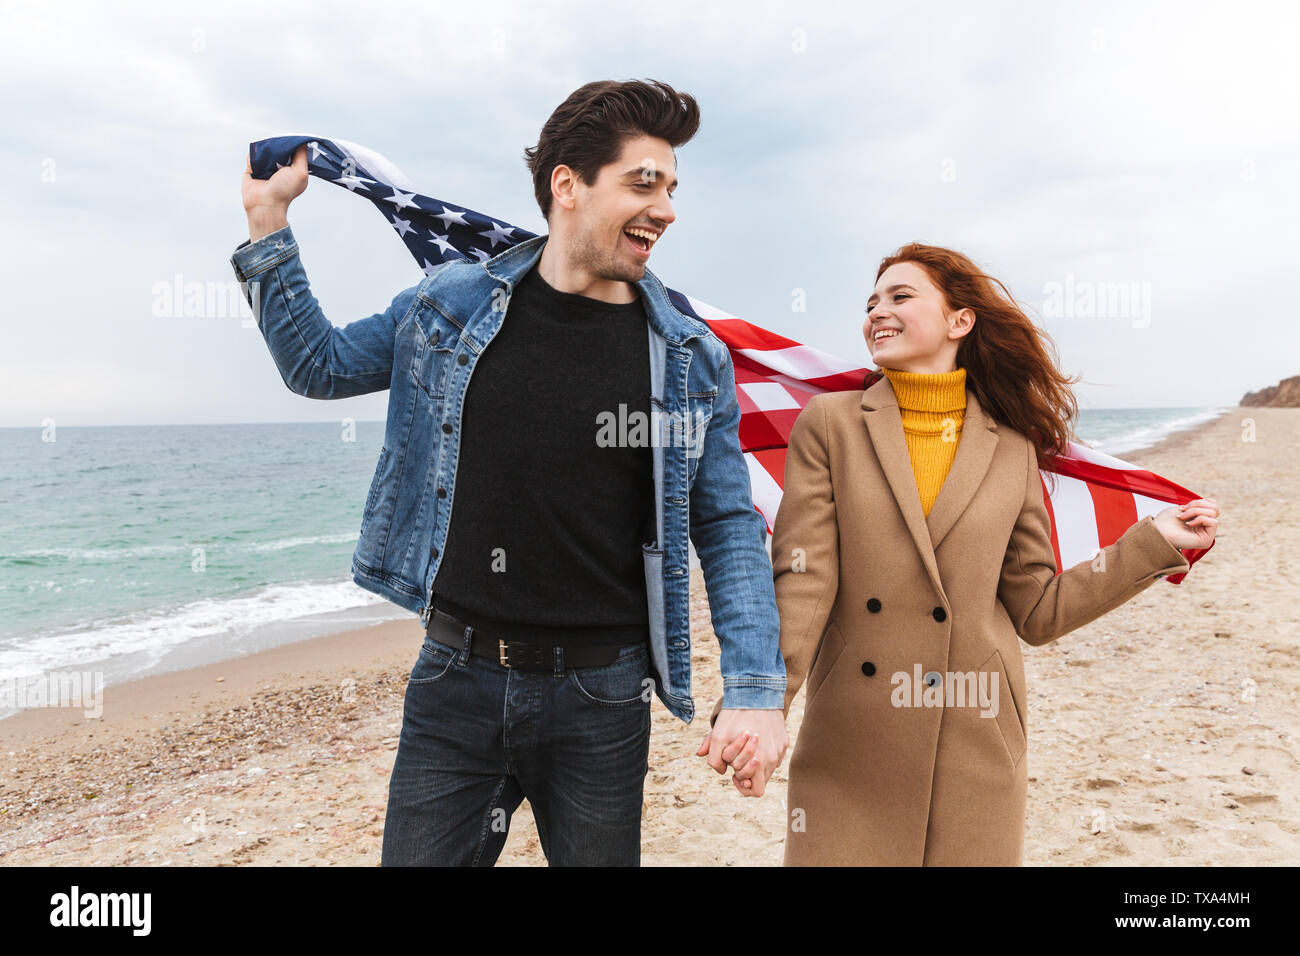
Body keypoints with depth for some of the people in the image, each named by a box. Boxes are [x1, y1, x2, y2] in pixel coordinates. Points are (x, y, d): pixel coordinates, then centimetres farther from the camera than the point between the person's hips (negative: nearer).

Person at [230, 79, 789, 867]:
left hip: (600, 697, 0)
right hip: (455, 678, 1)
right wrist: (268, 224, 6)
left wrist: (757, 690, -9)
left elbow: (728, 530, -1)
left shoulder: (692, 360, -3)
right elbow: (319, 366, 14)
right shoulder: (454, 304, 1)